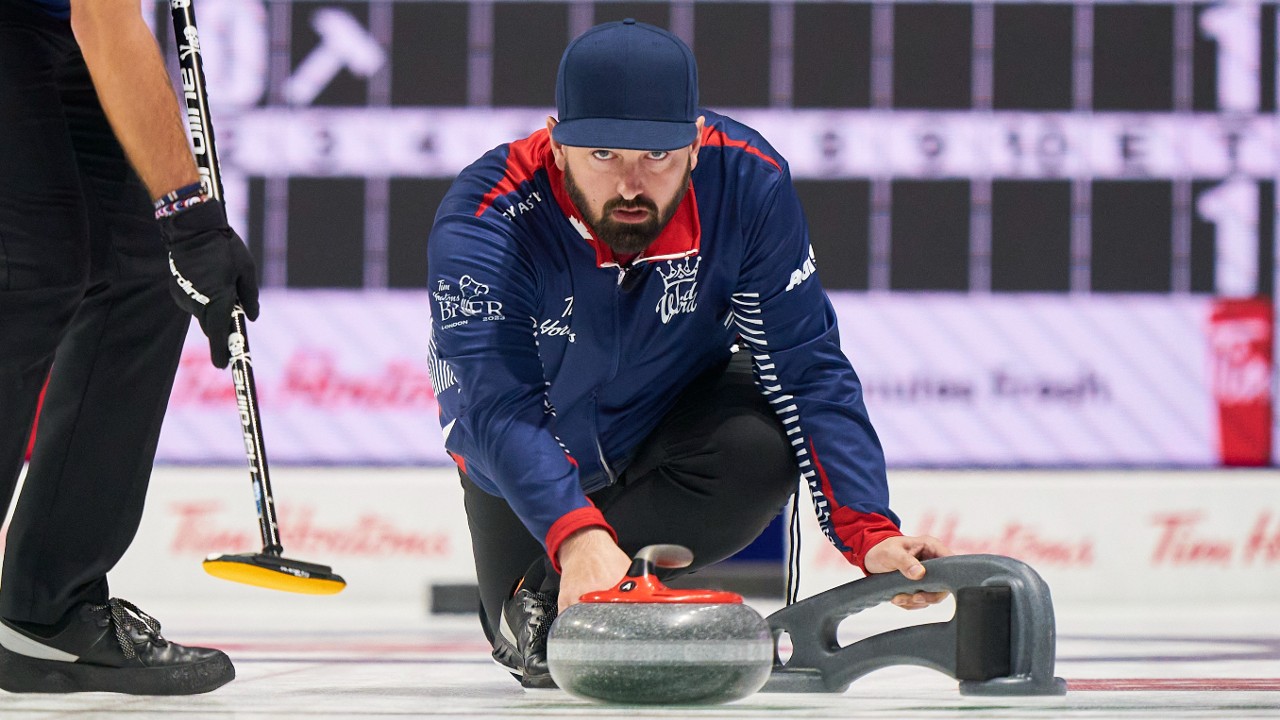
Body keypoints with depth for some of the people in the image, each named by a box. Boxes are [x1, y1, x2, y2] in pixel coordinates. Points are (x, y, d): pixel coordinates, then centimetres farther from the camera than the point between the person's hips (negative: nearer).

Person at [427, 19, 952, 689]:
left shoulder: (748, 181, -29)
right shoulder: (481, 224, -36)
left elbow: (808, 369, -25)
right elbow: (500, 408, -45)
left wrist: (871, 533, -36)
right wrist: (576, 535, -64)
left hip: (673, 414, 1)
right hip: (532, 461, -1)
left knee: (760, 449, -31)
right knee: (538, 651, -2)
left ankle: (548, 593, -14)